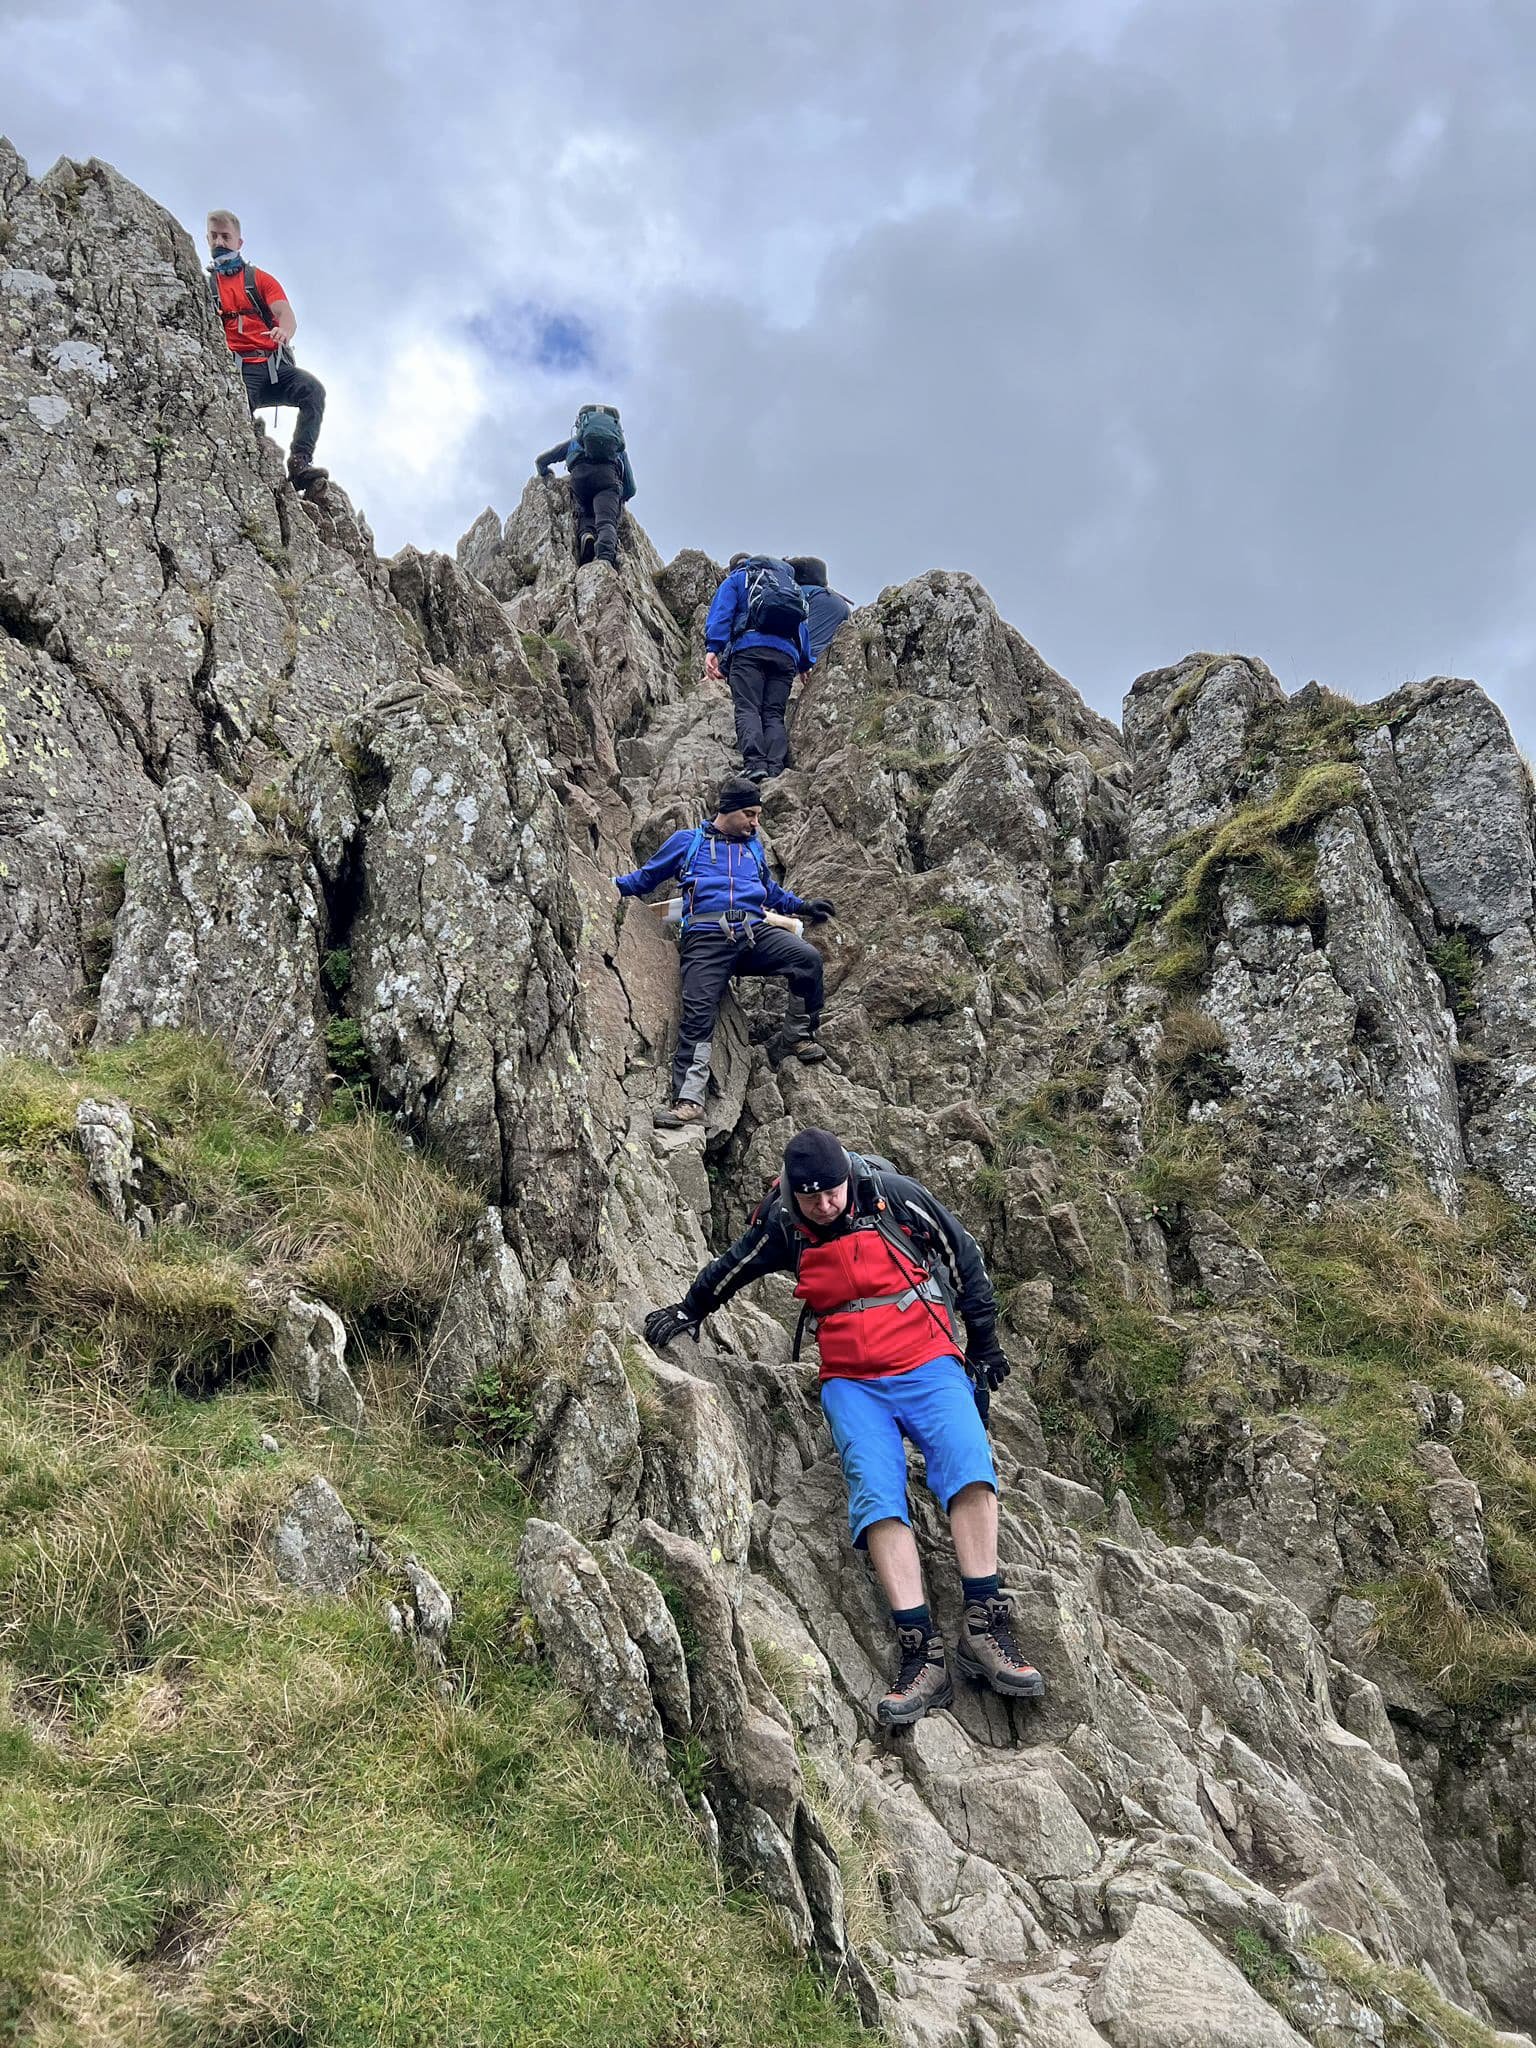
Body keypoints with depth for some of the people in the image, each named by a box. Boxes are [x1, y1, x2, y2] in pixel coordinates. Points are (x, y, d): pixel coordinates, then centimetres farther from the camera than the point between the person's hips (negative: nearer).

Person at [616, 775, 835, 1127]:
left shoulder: (753, 846, 30)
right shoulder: (687, 842, 19)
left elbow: (770, 891, 43)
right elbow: (647, 876, 25)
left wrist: (802, 907, 33)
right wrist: (616, 885, 12)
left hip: (754, 931, 3)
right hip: (707, 937, -3)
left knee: (808, 958, -23)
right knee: (698, 1013, -20)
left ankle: (797, 1037, -4)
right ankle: (688, 1098, -24)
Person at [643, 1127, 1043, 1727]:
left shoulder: (896, 1198, -7)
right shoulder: (780, 1226, -2)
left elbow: (965, 1258, 6)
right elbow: (729, 1269, 19)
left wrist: (984, 1343, 11)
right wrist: (688, 1311, 34)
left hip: (928, 1364, -1)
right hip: (852, 1383, 1)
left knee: (969, 1466, -27)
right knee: (877, 1495, -23)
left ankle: (983, 1628, -25)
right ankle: (923, 1655, -28)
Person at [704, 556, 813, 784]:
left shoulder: (735, 579, 20)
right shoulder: (791, 584, 35)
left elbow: (721, 613, 3)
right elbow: (803, 629, 30)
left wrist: (713, 649, -8)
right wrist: (804, 664, 30)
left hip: (749, 648, -4)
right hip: (787, 654, 4)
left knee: (747, 709, -12)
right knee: (774, 715, 0)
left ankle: (755, 763, -32)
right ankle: (776, 770, -19)